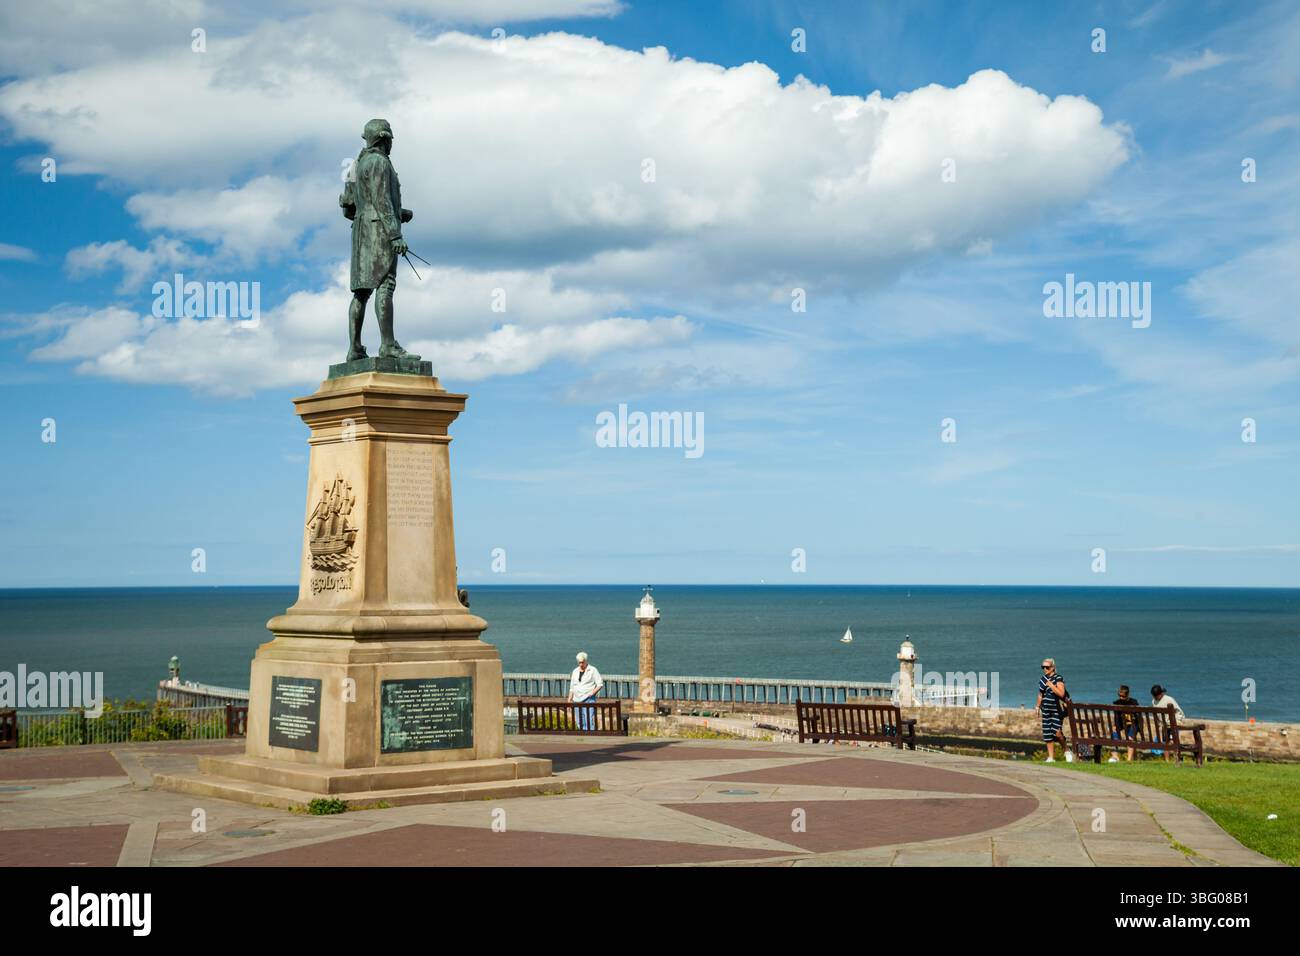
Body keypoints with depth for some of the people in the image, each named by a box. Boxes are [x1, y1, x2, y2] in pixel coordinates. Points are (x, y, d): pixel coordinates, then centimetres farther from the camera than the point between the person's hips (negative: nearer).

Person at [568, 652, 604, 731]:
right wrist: (569, 700, 13)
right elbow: (572, 688, 21)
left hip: (588, 699, -5)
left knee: (589, 720, -15)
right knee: (580, 723, 4)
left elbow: (600, 684, -2)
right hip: (577, 700, 5)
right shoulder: (575, 671, 16)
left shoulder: (592, 670, 1)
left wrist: (593, 692, -17)